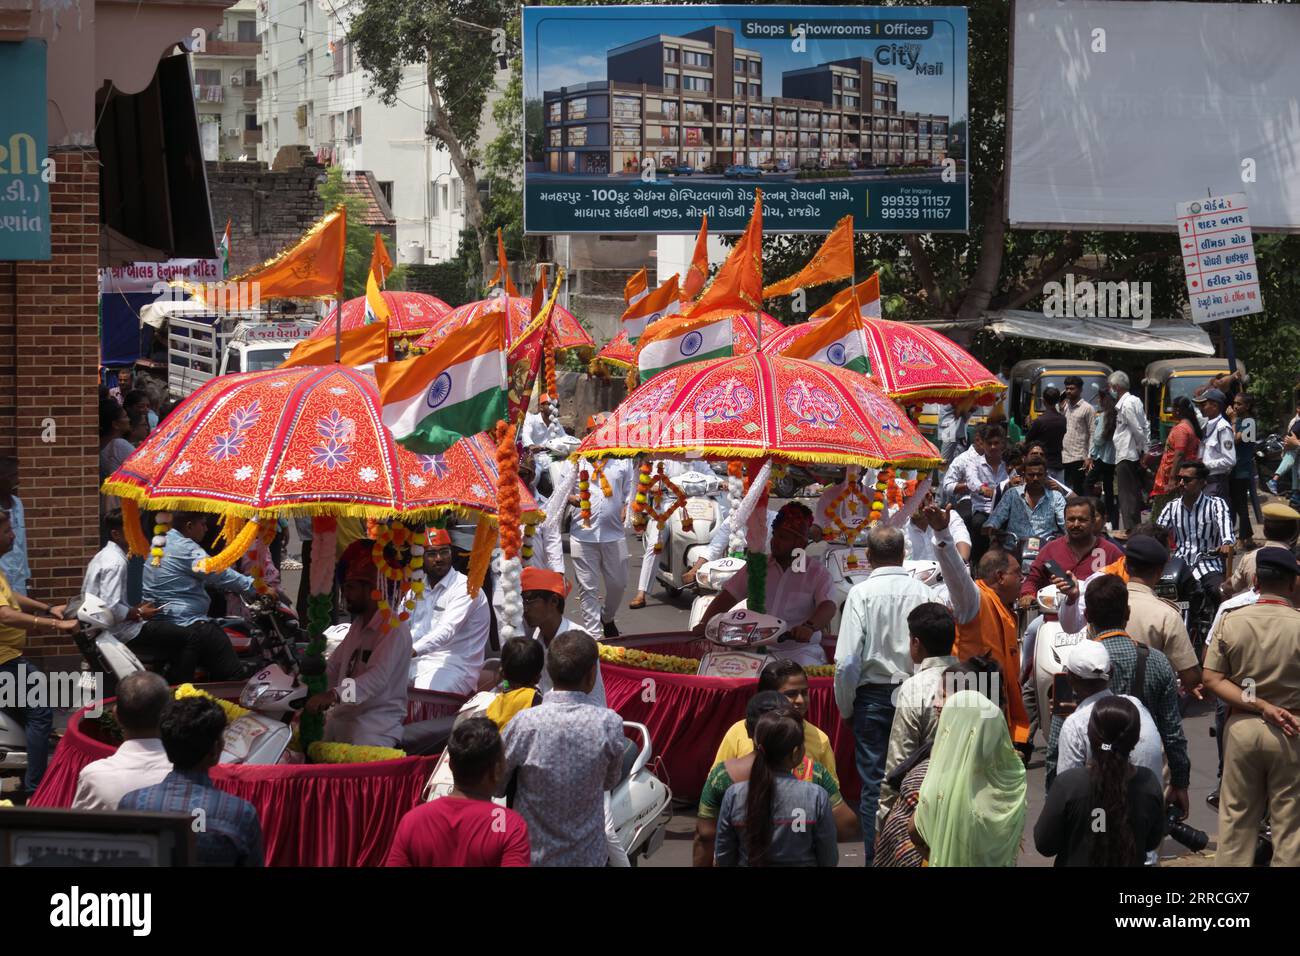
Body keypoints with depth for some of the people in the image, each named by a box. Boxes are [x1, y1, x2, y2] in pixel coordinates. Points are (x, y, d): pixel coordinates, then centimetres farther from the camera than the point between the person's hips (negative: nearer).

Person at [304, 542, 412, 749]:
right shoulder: (358, 625, 20)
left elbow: (378, 678, -26)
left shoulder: (395, 630, -12)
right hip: (339, 721, 9)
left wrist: (334, 695, -39)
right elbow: (333, 667, 20)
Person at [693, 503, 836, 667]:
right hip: (758, 649, 3)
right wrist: (705, 624, -8)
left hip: (799, 650, -3)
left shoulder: (817, 572, 1)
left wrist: (809, 626, -37)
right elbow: (726, 598, 10)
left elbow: (828, 607, -15)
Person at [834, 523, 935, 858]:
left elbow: (847, 661, -12)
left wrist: (846, 707, 0)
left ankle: (876, 858, 4)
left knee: (873, 783, 3)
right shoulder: (923, 593, -3)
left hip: (873, 695, -2)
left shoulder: (861, 593, -9)